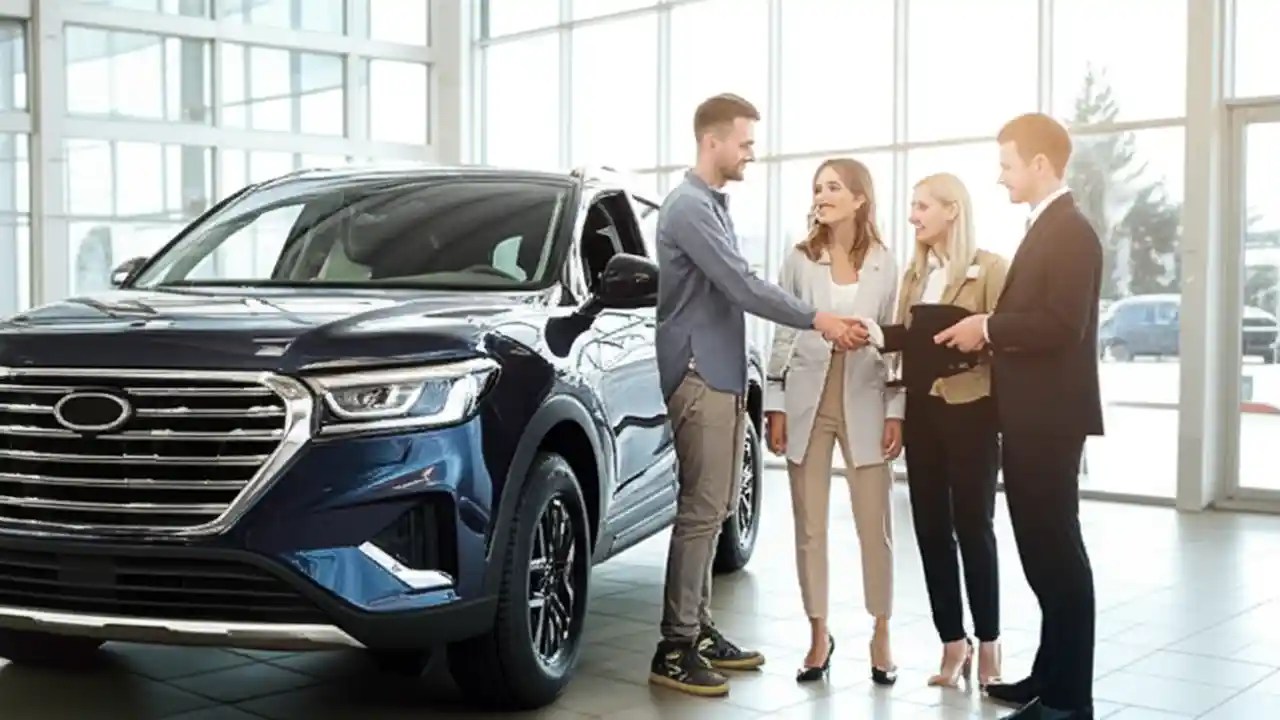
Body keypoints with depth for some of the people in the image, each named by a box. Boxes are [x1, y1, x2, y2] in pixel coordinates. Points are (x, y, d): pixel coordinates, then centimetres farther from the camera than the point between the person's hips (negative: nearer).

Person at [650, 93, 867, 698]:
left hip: (721, 376, 10)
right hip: (698, 376, -10)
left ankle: (700, 632, 18)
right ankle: (676, 649, -5)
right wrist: (817, 320, -17)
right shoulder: (689, 207, -13)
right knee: (700, 512, -10)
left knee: (713, 510, 11)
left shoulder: (714, 206, 18)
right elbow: (742, 286, -20)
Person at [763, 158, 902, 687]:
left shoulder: (884, 265, 2)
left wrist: (895, 411, -3)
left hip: (864, 405, -1)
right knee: (810, 527, 5)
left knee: (875, 525, 3)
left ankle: (881, 636, 17)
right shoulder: (799, 260, 3)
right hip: (808, 404, 1)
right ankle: (819, 634, 17)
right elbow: (783, 336, 4)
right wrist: (775, 405, -1)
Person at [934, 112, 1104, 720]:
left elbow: (1064, 325, -24)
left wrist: (987, 327, -15)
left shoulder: (1071, 230, -13)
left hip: (1049, 417, -10)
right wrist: (986, 333, 5)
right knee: (1044, 549, 14)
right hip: (1030, 416, 10)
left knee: (1057, 551, -4)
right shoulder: (1045, 229, 18)